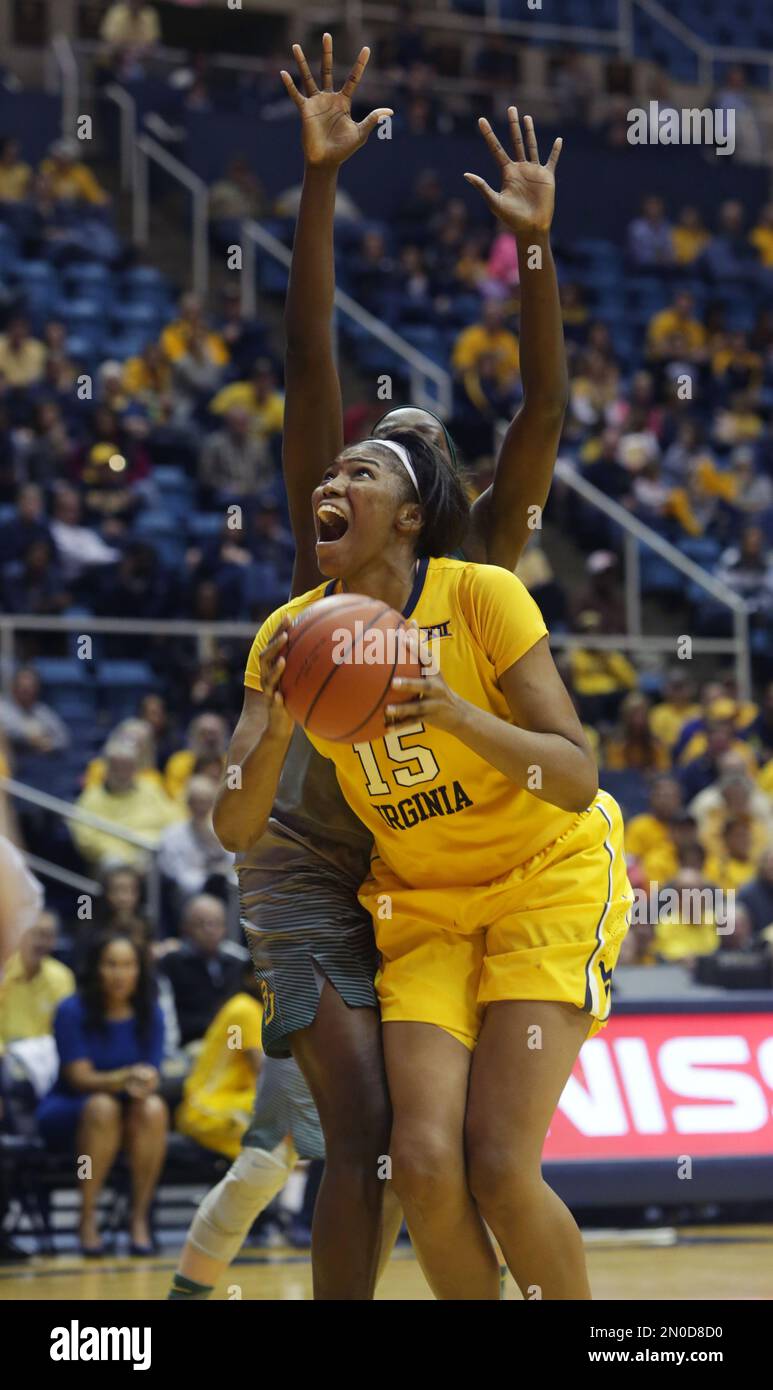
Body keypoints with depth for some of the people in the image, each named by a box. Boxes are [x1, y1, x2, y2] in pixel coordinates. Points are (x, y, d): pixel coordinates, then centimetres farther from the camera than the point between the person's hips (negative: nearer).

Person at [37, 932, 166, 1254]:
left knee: (153, 1107, -32)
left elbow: (152, 1076, -4)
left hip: (128, 1112, 3)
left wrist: (143, 1085, -30)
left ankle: (140, 1217, -25)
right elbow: (80, 1077, -16)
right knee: (103, 1106, -37)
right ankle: (87, 1220, -30)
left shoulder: (149, 1014, 0)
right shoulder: (73, 1011, -10)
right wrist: (126, 1077, -35)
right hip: (67, 1111, -3)